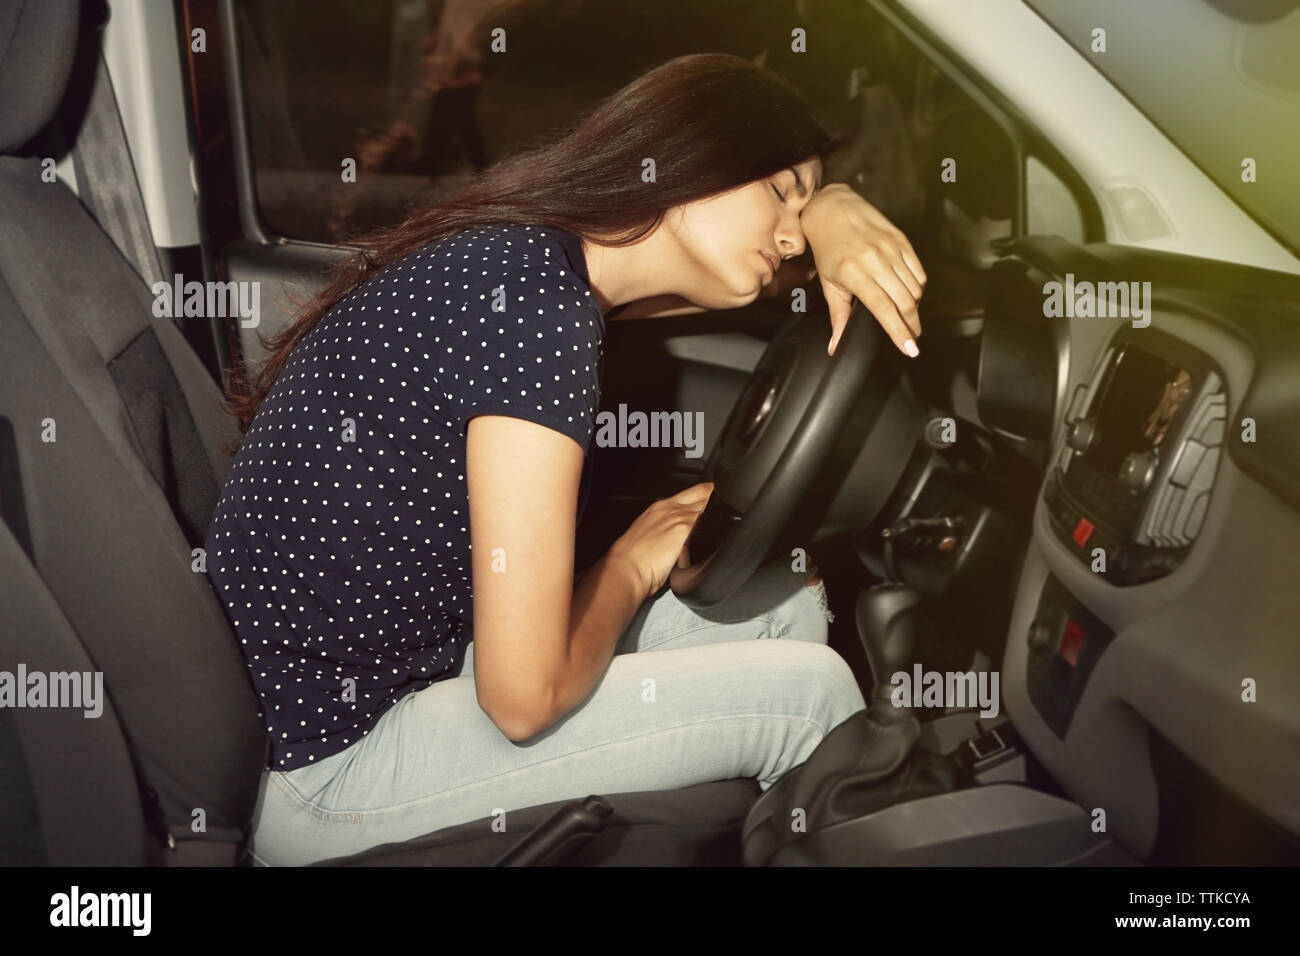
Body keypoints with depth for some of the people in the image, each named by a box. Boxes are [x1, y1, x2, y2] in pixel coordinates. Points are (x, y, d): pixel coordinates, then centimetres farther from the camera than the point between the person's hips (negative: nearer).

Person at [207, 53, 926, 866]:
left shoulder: (531, 252, 1)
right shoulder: (536, 300, -25)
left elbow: (775, 235, 17)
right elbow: (523, 697, -26)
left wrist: (828, 212, -6)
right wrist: (634, 565, -7)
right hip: (324, 772, -8)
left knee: (783, 610, 8)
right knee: (807, 688, -5)